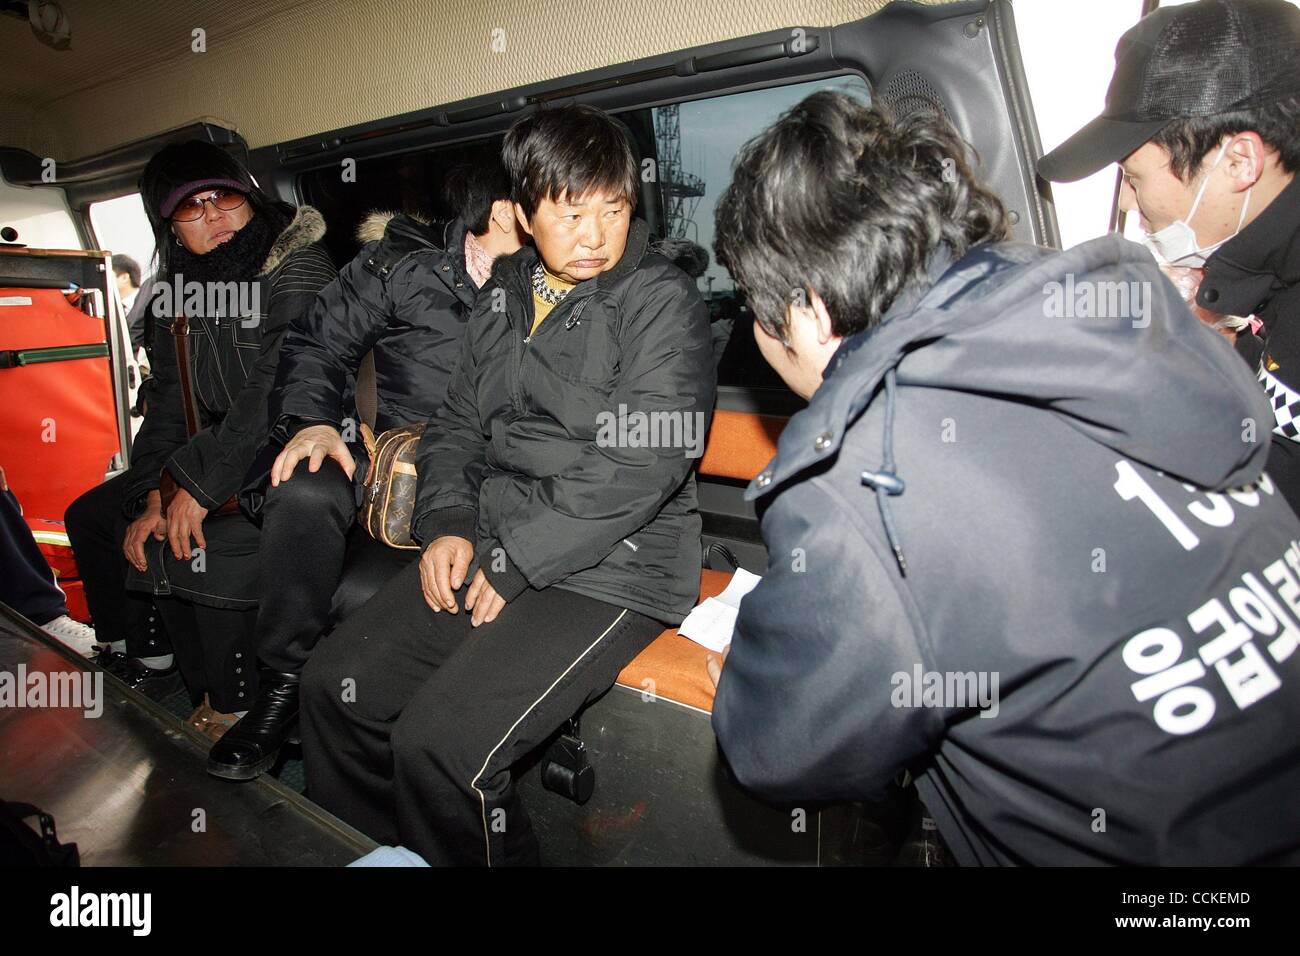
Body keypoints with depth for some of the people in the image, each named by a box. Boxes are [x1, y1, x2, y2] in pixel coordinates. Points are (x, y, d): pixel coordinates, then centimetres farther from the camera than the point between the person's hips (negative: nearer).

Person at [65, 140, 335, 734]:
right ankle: (144, 656, 30)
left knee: (180, 549, -28)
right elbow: (169, 400, 8)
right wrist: (153, 494, -5)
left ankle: (233, 707, -8)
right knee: (90, 515, 15)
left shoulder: (297, 268, -16)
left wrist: (199, 484, -24)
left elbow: (281, 395, -25)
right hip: (215, 454, 9)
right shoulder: (181, 289, 9)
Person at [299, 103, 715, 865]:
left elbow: (639, 466, -17)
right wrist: (449, 524, 1)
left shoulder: (662, 302, -7)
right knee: (335, 687, 2)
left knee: (438, 745, -20)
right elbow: (458, 424, 19)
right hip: (492, 545, 7)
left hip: (611, 568, -7)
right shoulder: (504, 299, 14)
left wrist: (513, 563, -15)